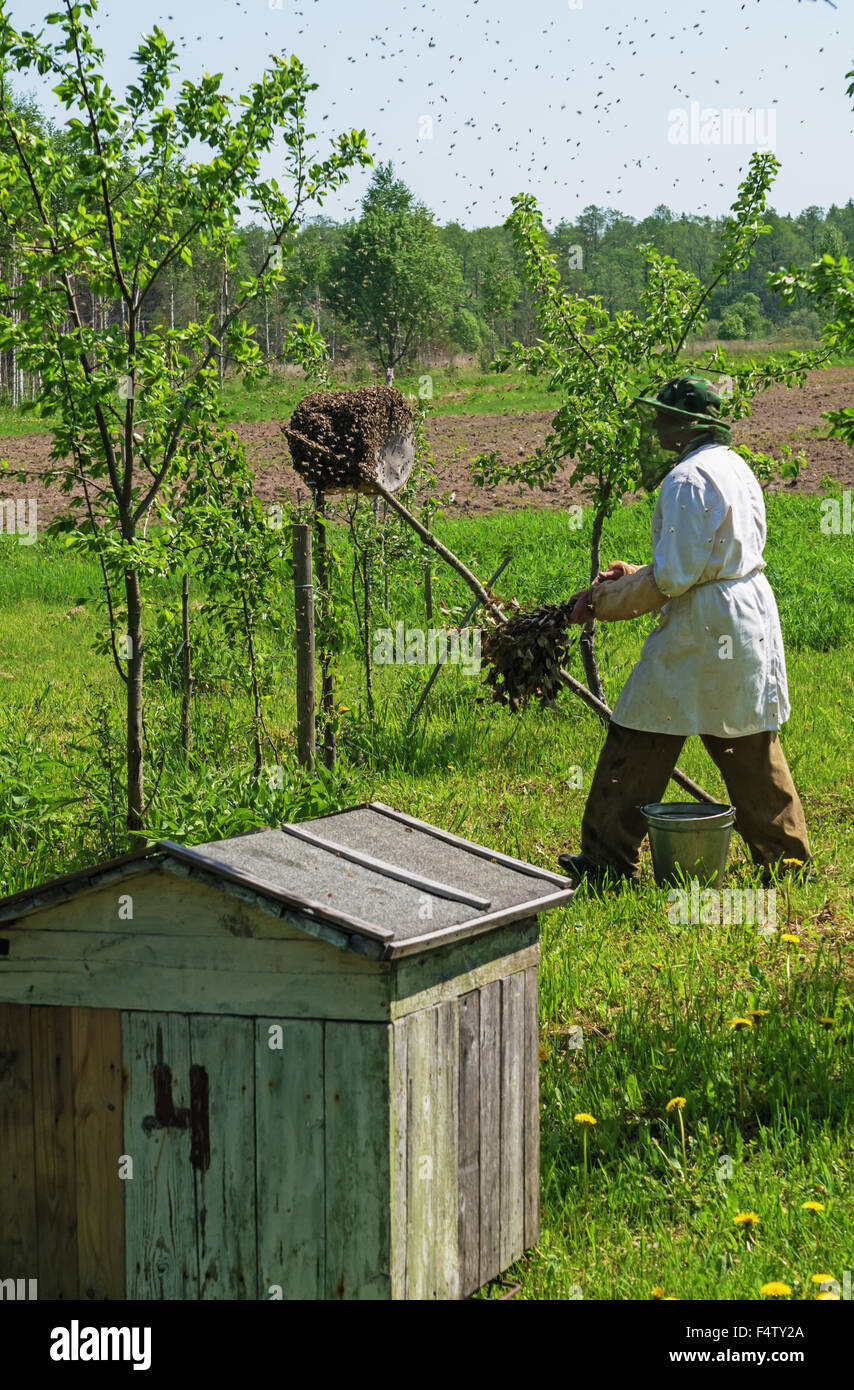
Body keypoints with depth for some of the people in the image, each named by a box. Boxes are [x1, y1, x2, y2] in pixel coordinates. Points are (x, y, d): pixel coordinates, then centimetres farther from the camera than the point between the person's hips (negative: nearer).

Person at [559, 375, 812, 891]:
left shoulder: (687, 479, -16)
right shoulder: (735, 467, 13)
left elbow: (673, 578, -19)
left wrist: (604, 600, -8)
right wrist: (636, 574, 17)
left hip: (703, 626, -9)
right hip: (754, 613, 9)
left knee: (642, 742, 2)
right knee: (751, 747, 16)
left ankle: (609, 860, 8)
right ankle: (788, 857, 20)